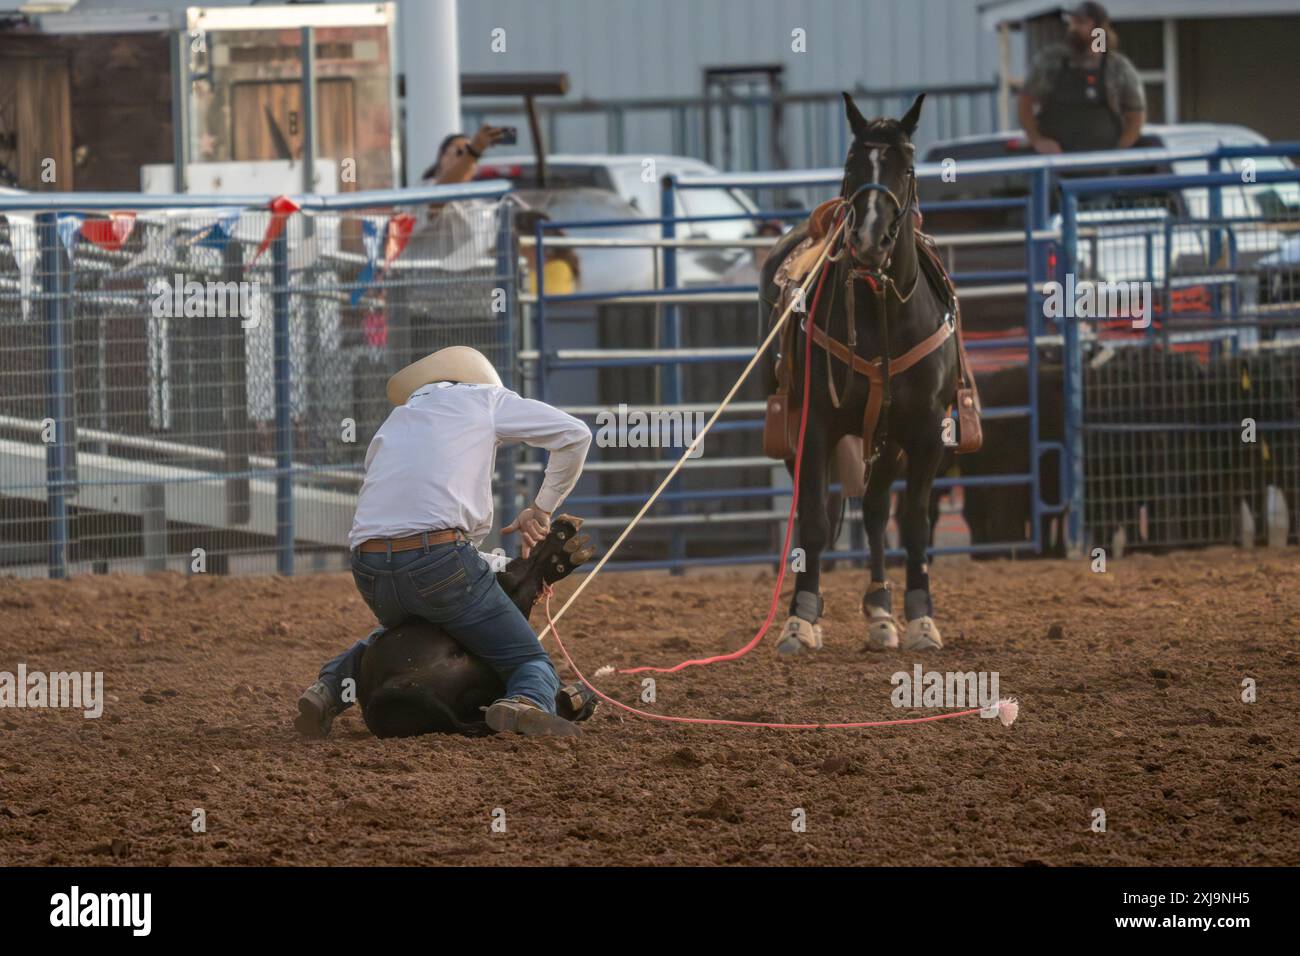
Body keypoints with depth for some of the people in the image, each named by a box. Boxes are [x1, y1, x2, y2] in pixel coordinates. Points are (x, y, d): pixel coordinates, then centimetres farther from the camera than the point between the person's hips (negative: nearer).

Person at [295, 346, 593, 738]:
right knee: (532, 664, 3)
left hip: (369, 571, 5)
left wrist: (510, 568, 30)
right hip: (439, 556, -5)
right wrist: (542, 509, 21)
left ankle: (331, 685, 15)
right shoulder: (484, 398, 16)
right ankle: (527, 704, -32)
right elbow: (575, 435, 11)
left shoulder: (394, 423, 32)